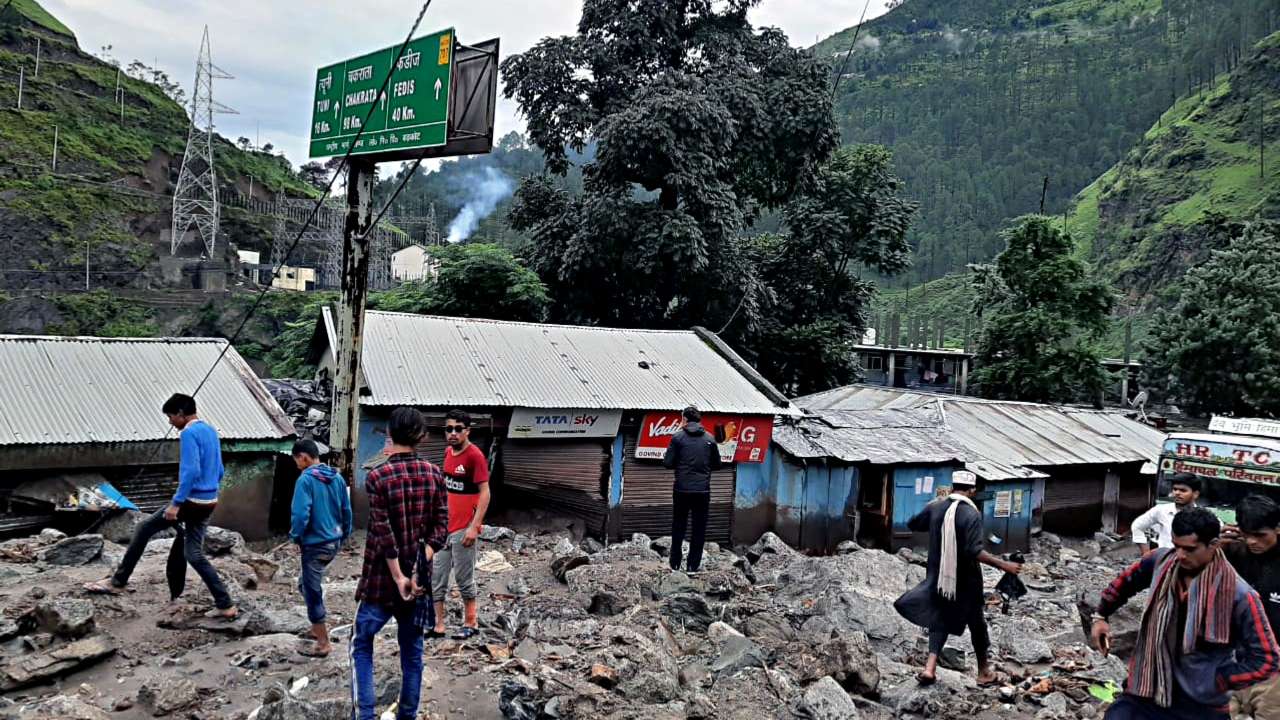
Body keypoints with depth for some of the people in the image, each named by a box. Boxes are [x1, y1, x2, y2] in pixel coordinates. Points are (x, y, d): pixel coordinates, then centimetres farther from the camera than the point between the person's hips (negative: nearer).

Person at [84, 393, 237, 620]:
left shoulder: (189, 433, -13)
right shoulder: (211, 431, 15)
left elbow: (191, 471, -24)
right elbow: (218, 471, 20)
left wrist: (176, 503, -24)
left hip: (191, 501, -8)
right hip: (209, 503, 8)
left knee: (144, 530, 10)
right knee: (194, 555, 11)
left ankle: (118, 582, 20)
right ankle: (226, 605, 6)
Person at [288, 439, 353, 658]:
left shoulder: (306, 479, -16)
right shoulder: (337, 478, 5)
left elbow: (300, 514, -21)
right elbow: (347, 510, 9)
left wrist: (295, 536, -5)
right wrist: (344, 536, 19)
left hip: (315, 544, -7)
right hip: (334, 542, 8)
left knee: (313, 592, 4)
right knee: (307, 583, 25)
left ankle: (323, 643, 10)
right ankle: (318, 627, 31)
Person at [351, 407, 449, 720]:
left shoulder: (378, 477, -13)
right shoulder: (434, 475, 0)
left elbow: (384, 534, -16)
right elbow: (441, 526, -4)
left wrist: (399, 578, -12)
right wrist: (419, 569, -9)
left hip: (382, 578, -3)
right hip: (418, 579, 4)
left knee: (361, 647, 12)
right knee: (412, 651, 13)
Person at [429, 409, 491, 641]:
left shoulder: (474, 456, -15)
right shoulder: (448, 452, 8)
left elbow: (485, 493, -17)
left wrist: (474, 526, -21)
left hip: (463, 528, -8)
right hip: (444, 526, 8)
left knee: (464, 578, 3)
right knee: (436, 577, 9)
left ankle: (471, 624, 18)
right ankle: (438, 625, 19)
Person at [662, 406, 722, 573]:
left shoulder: (678, 438, -6)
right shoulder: (710, 439, 2)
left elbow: (667, 463, -7)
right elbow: (717, 465, 7)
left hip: (682, 490, -1)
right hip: (703, 490, 1)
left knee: (678, 527, 12)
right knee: (699, 528, 9)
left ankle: (675, 563, 18)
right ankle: (693, 564, 11)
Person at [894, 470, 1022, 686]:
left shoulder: (934, 508, -4)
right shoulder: (972, 515, -19)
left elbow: (912, 525, 11)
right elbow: (974, 551, -27)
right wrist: (1003, 564, -20)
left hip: (938, 577, 4)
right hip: (965, 581, -4)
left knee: (940, 620, 16)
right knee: (976, 623, 15)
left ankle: (930, 667, 0)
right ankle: (984, 672, 29)